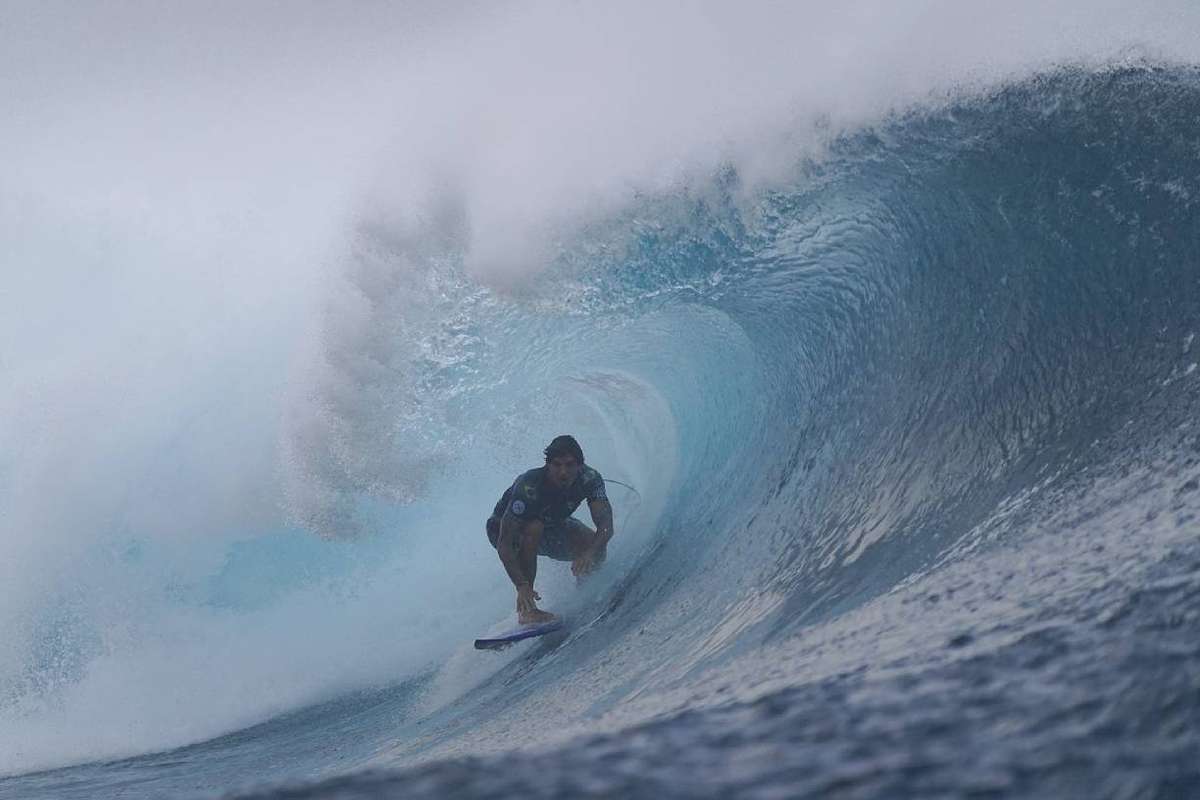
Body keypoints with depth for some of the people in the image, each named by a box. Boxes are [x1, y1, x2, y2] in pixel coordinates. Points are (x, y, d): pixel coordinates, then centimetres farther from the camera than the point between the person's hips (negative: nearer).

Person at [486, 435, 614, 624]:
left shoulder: (589, 479, -26)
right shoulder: (529, 487, -38)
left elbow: (606, 526, -32)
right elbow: (504, 544, -39)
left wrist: (589, 553, -53)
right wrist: (522, 586, -50)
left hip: (551, 525, 4)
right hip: (503, 528, -4)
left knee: (596, 547, -21)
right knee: (533, 527, -38)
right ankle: (526, 610, -30)